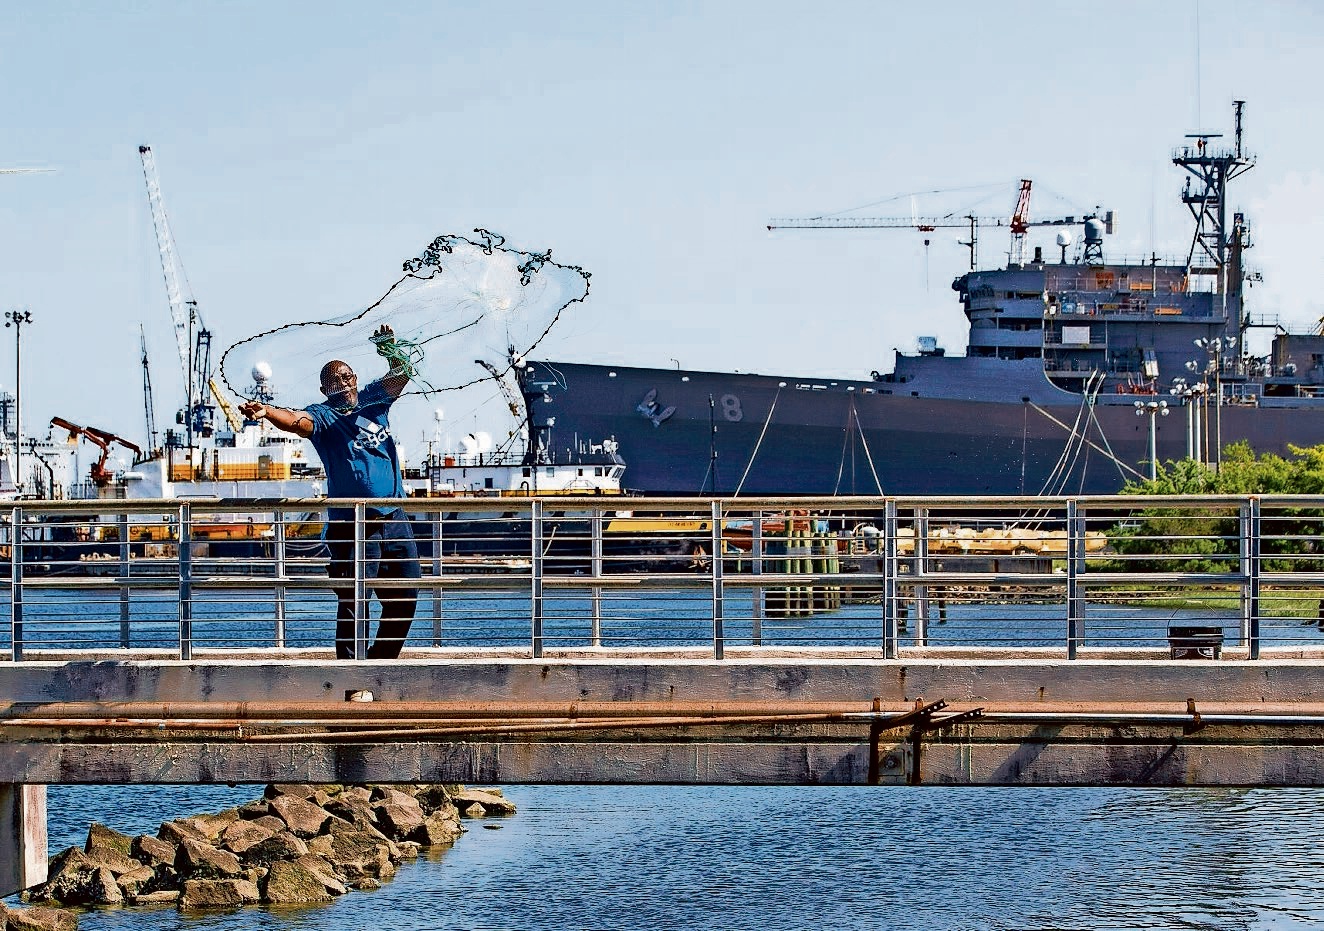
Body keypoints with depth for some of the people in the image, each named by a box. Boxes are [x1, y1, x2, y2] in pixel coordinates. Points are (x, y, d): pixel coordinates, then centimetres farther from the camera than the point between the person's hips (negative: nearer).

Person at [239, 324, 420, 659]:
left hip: (394, 519, 6)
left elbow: (401, 375, 2)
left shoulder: (373, 400, 12)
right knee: (353, 604, -8)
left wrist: (392, 352, -21)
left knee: (404, 599, 11)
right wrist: (267, 412, -45)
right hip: (352, 527, -5)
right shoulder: (323, 417, -3)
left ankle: (382, 662, 26)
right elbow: (296, 420, -23)